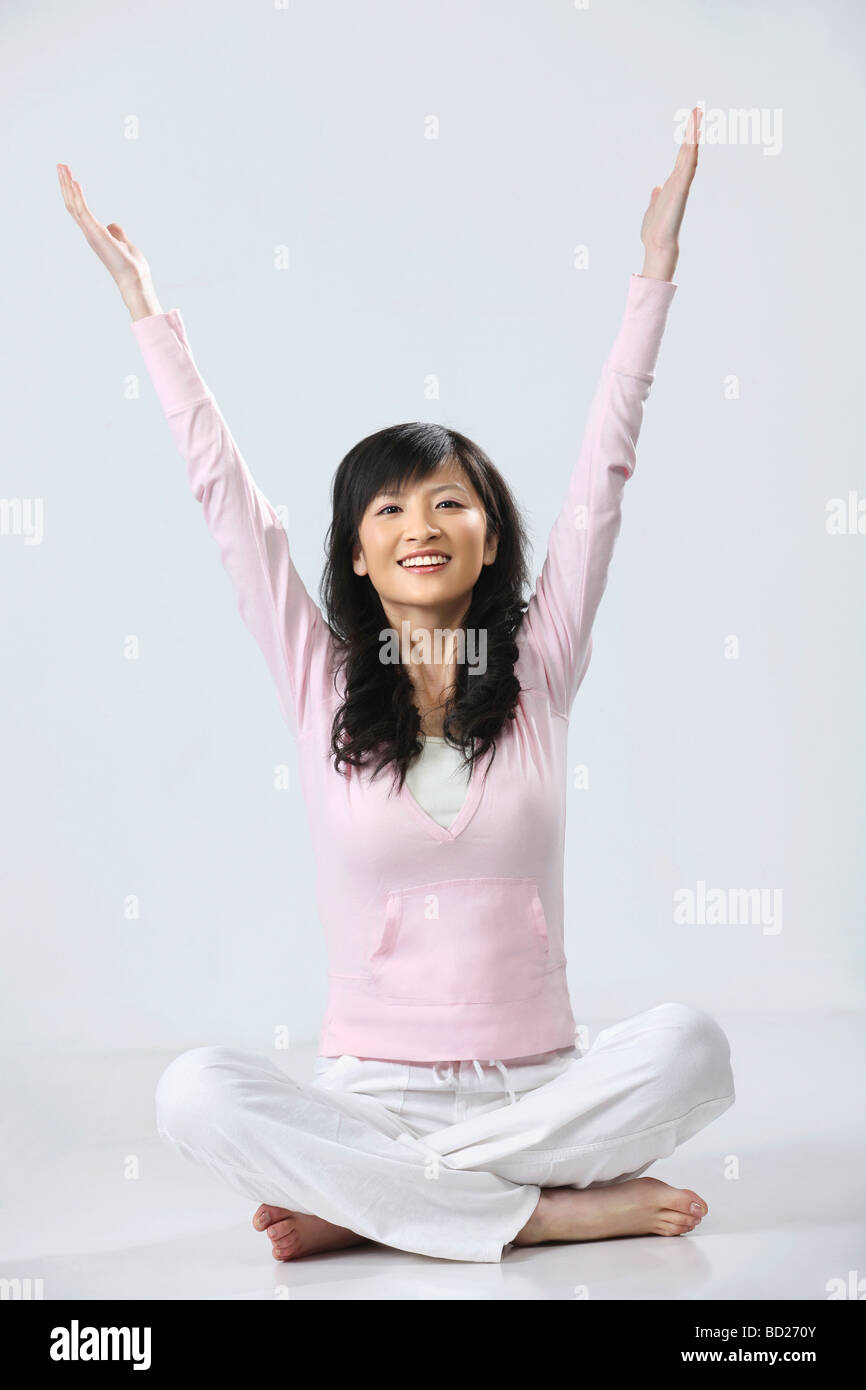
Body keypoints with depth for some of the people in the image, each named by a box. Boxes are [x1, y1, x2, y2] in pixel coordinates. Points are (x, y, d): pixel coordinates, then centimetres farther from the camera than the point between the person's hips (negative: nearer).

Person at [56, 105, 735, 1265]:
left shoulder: (538, 672, 2)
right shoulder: (321, 685, 1)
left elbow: (603, 473, 0)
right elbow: (222, 489, 1)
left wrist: (655, 266, 1)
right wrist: (146, 308, 3)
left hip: (537, 1089, 0)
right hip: (367, 1094, 0)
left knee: (688, 1043, -30)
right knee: (195, 1095, -29)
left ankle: (372, 1204, -18)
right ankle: (554, 1208, -23)